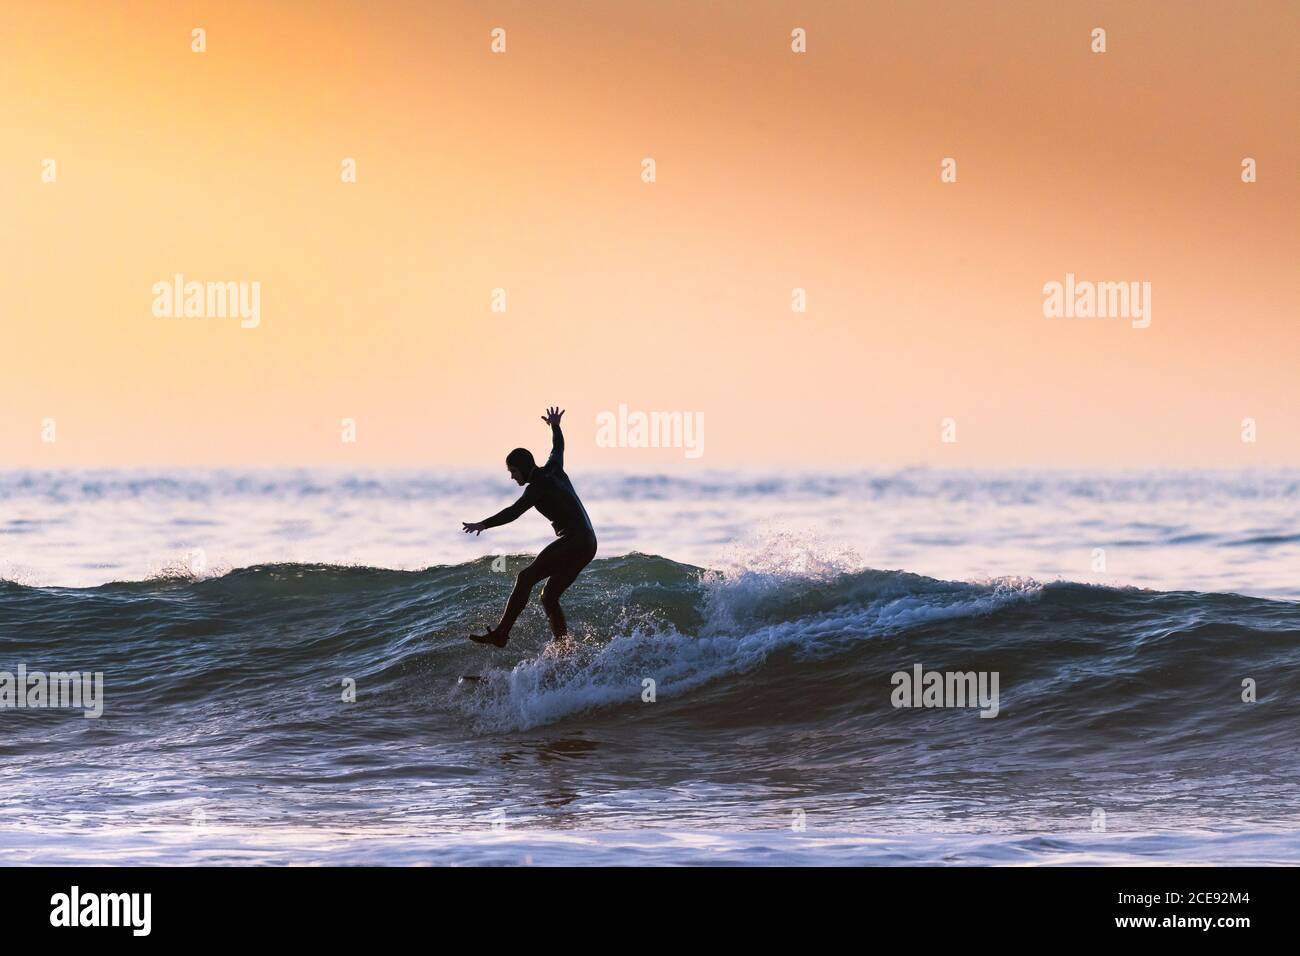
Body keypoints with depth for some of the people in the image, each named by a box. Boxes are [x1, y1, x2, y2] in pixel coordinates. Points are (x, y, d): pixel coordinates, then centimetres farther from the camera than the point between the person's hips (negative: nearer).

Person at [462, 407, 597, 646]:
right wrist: (555, 427, 56)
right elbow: (558, 448, 37)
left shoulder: (539, 485, -11)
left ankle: (501, 634, -27)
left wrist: (484, 525, -37)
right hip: (587, 545, 10)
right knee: (549, 597, 12)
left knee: (527, 577, -19)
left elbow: (515, 511, -26)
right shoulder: (553, 471, 14)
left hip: (573, 541, -10)